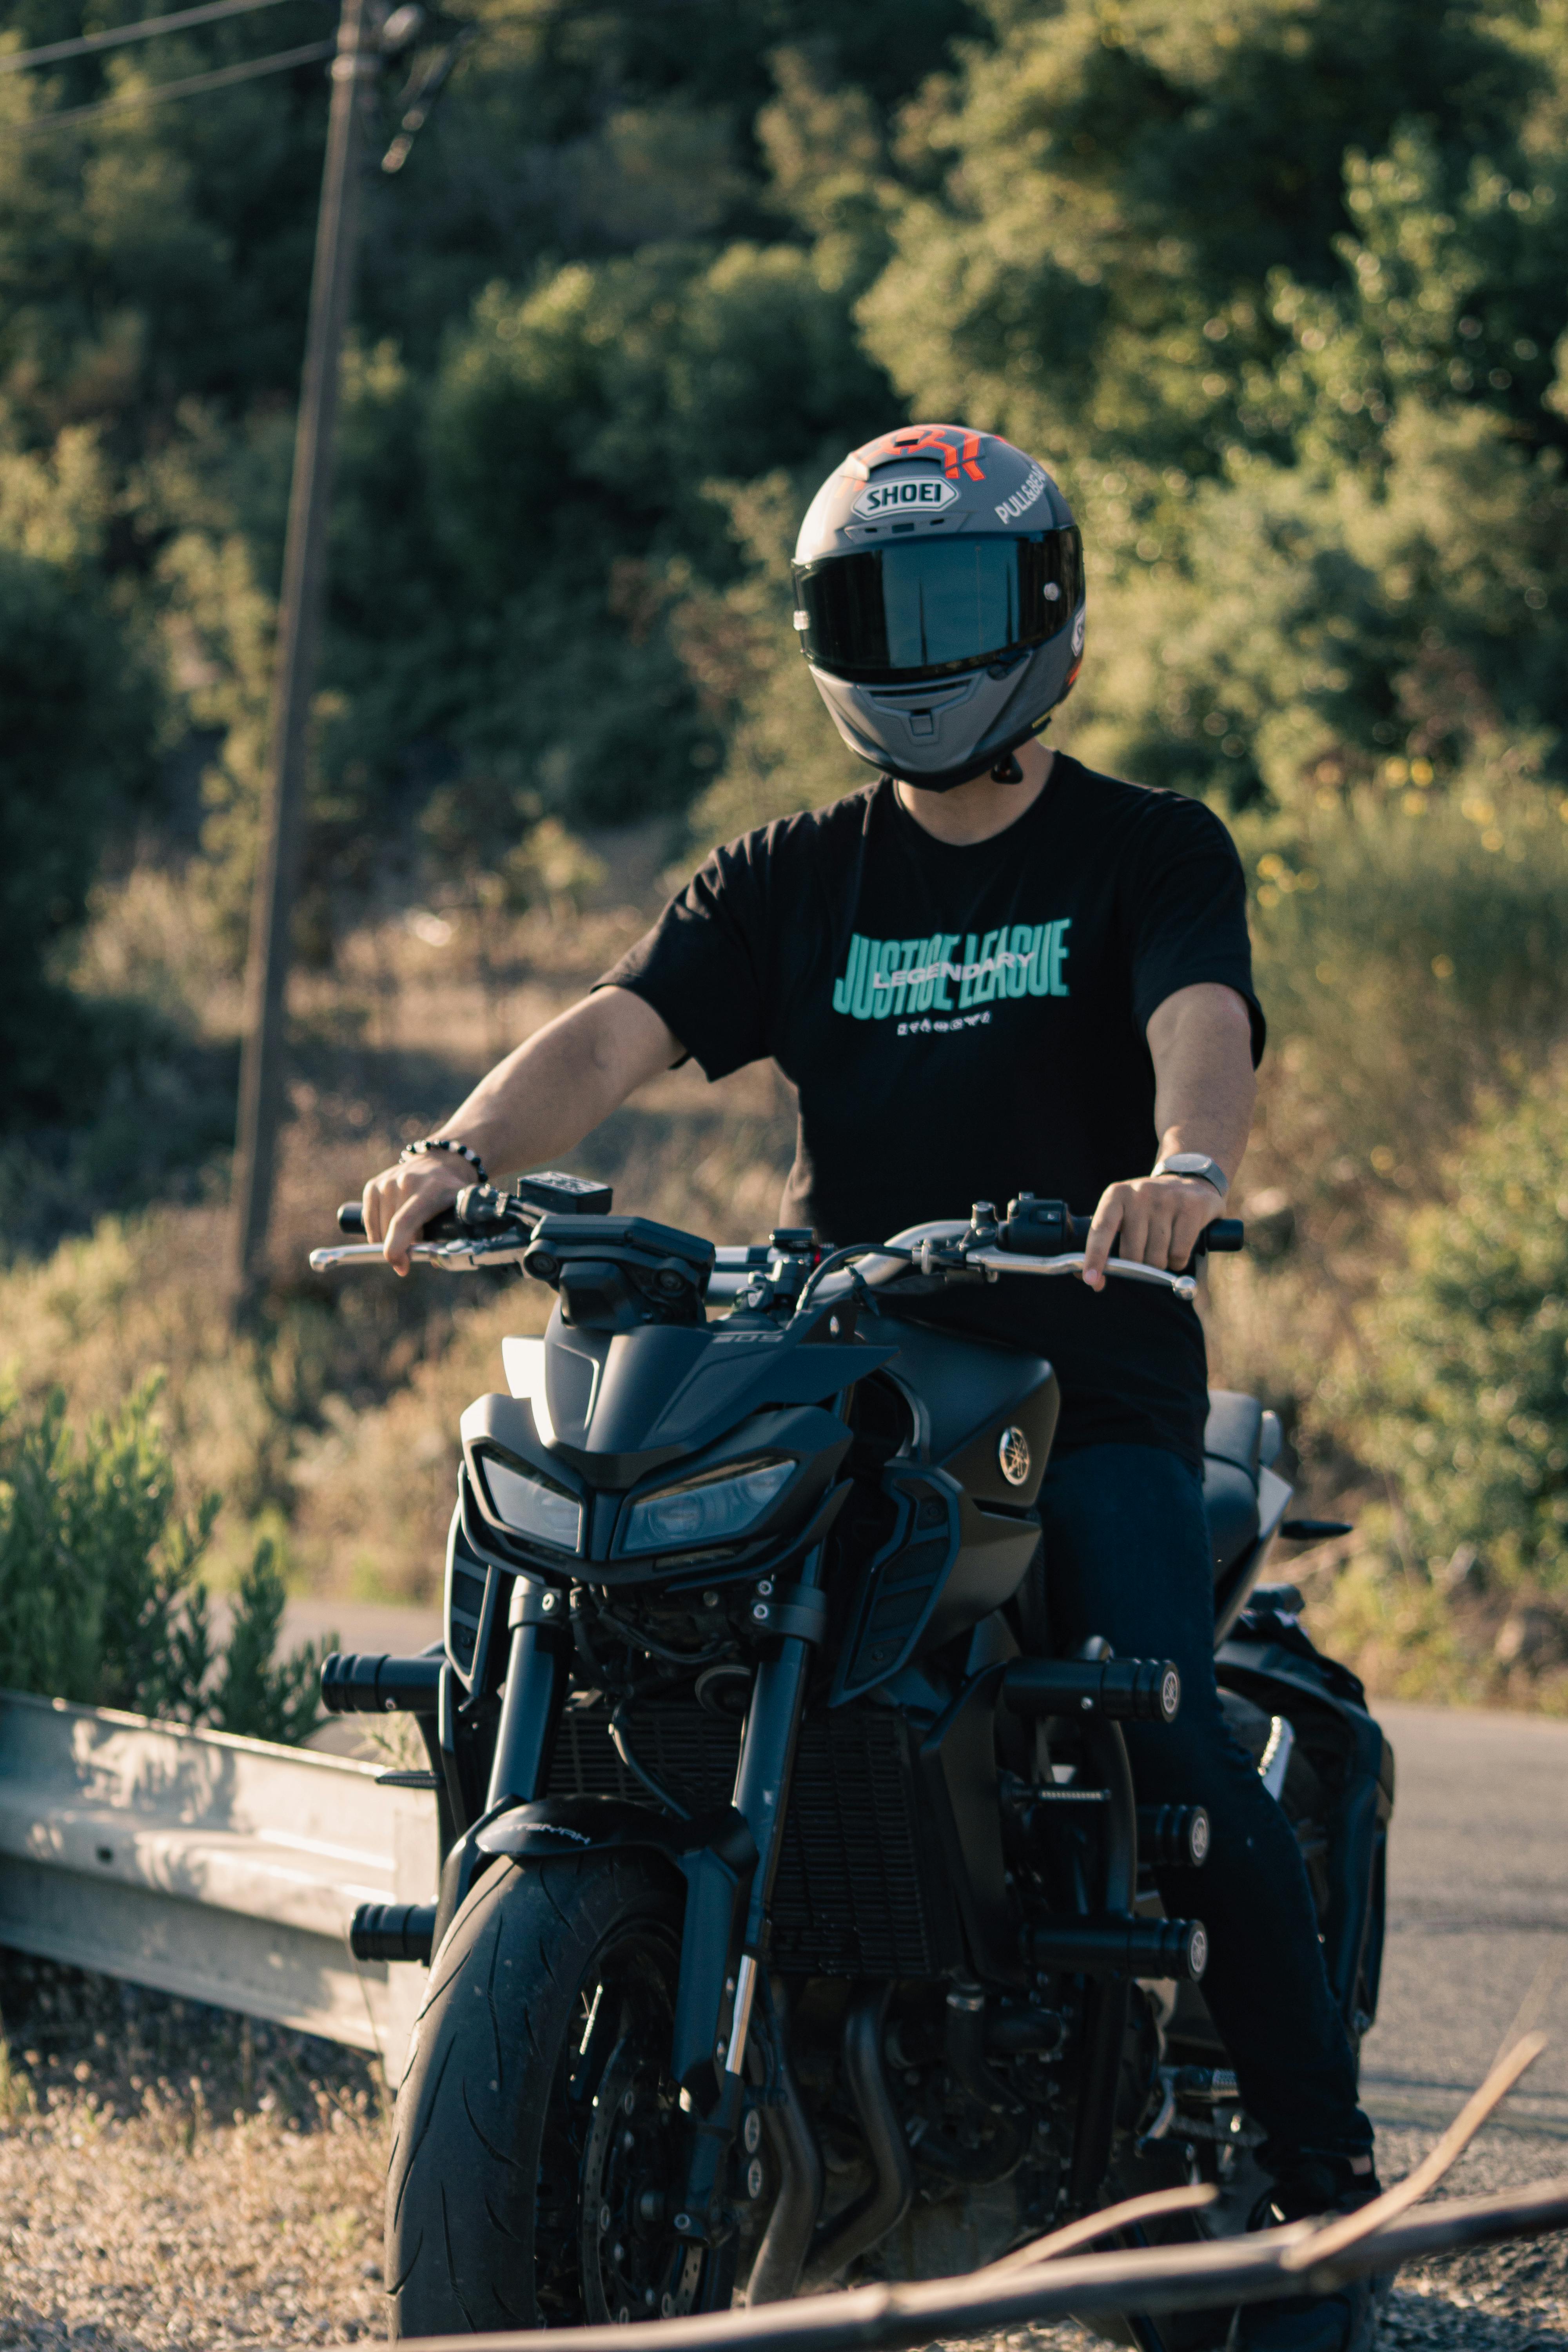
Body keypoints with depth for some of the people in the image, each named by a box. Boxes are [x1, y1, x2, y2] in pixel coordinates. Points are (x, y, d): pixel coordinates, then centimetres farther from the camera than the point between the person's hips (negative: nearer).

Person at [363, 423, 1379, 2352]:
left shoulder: (1149, 853, 5)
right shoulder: (793, 882, 15)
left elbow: (1204, 1020, -16)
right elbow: (619, 1032, 0)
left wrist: (1186, 1164, -40)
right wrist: (462, 1152, -22)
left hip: (1094, 1393, -3)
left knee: (1172, 1750, -21)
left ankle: (1321, 2192, -12)